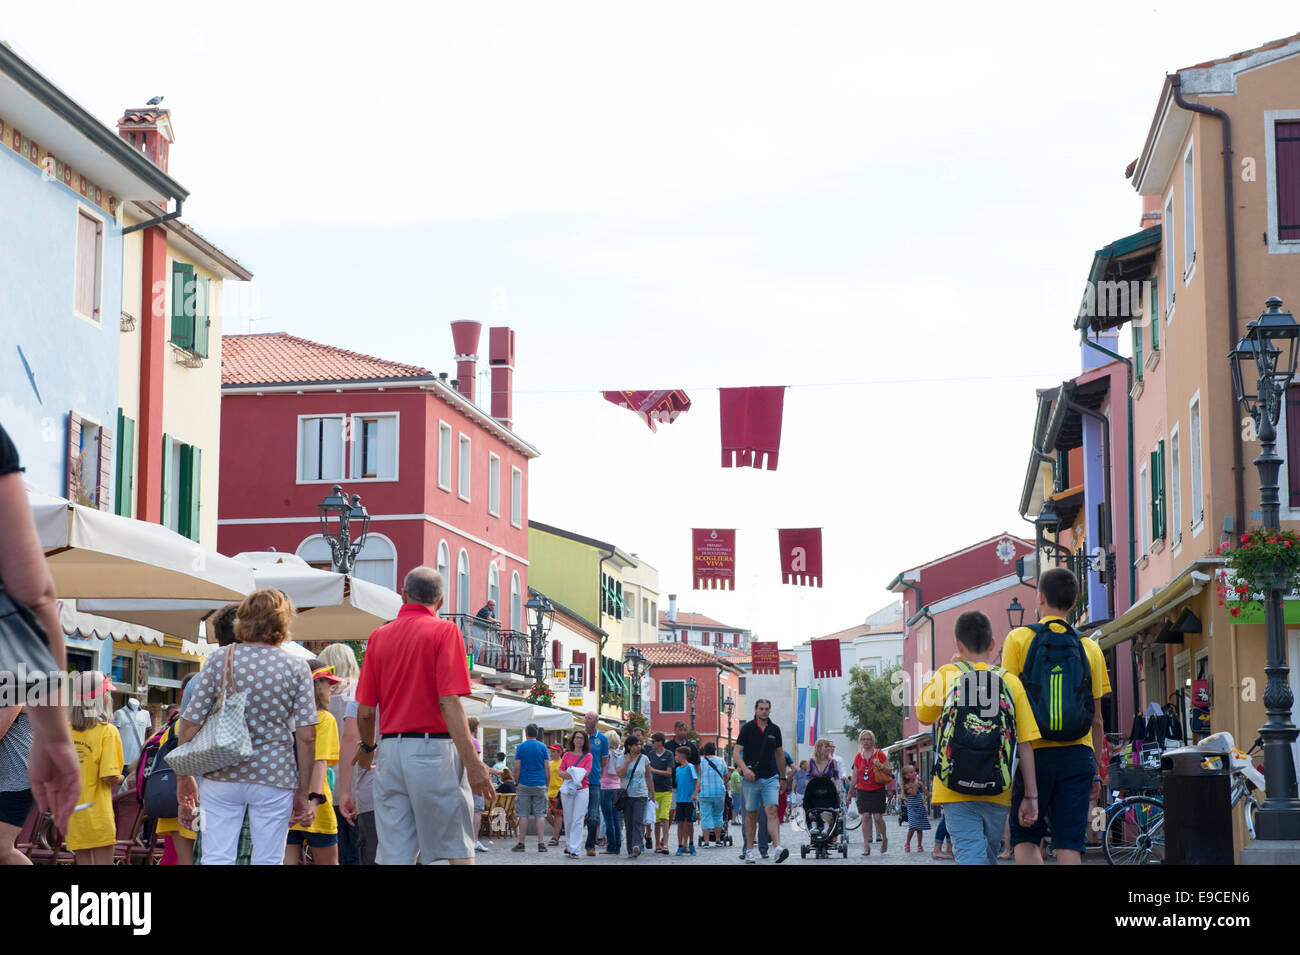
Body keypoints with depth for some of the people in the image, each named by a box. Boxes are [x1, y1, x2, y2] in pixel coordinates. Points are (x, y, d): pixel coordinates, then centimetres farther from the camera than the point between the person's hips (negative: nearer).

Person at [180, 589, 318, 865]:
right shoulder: (296, 667, -1)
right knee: (268, 862, 5)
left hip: (221, 775, 1)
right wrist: (303, 791, 3)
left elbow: (191, 723, -3)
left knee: (216, 859, 2)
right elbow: (306, 736, -5)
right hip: (274, 776, -1)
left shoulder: (220, 659, 0)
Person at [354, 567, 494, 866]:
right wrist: (472, 763, -16)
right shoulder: (444, 631, -4)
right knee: (458, 851, 1)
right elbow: (449, 703, -14)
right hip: (434, 749, -4)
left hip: (392, 749, 4)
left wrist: (367, 747, 29)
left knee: (394, 855, 4)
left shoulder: (379, 636, 9)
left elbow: (364, 711, 8)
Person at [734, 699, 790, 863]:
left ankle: (777, 847, -27)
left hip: (771, 778, 1)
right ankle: (749, 850, 18)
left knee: (771, 811, -14)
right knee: (751, 814, 7)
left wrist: (781, 776, 21)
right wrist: (745, 769, -21)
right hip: (751, 778, -1)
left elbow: (780, 754, 20)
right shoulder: (747, 728, 0)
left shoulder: (775, 729, 9)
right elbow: (737, 753, -5)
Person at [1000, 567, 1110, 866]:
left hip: (1034, 753, -2)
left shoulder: (1019, 639, 0)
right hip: (1077, 754, 2)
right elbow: (1096, 719, 9)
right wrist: (1096, 770, 16)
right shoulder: (1089, 648, 8)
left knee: (1025, 838, 7)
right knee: (1070, 845, 2)